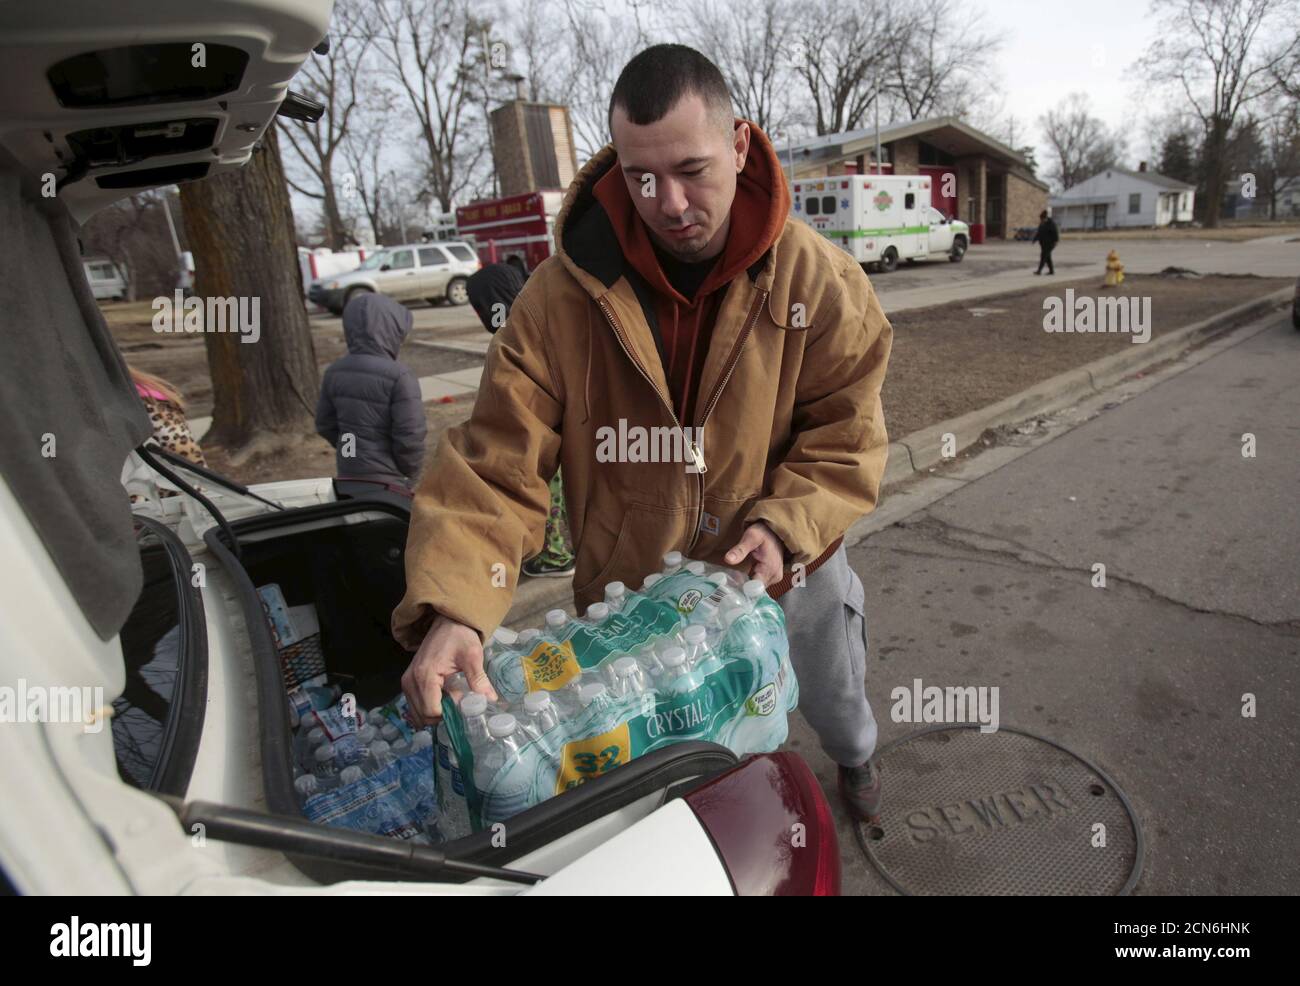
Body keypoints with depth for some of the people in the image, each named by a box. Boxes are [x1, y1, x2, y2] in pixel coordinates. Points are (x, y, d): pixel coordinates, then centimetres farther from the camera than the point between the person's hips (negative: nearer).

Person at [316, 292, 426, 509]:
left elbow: (325, 425, 12)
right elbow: (409, 435, -18)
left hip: (346, 480, 7)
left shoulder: (334, 372, 2)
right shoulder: (398, 376, -18)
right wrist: (409, 470, 0)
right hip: (385, 484, -7)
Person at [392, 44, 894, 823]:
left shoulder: (817, 277, -16)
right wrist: (453, 608, -36)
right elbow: (496, 466, -23)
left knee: (835, 701, 31)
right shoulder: (563, 294, -20)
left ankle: (855, 758, 68)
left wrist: (785, 526, -26)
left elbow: (845, 433, -9)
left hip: (791, 572, 2)